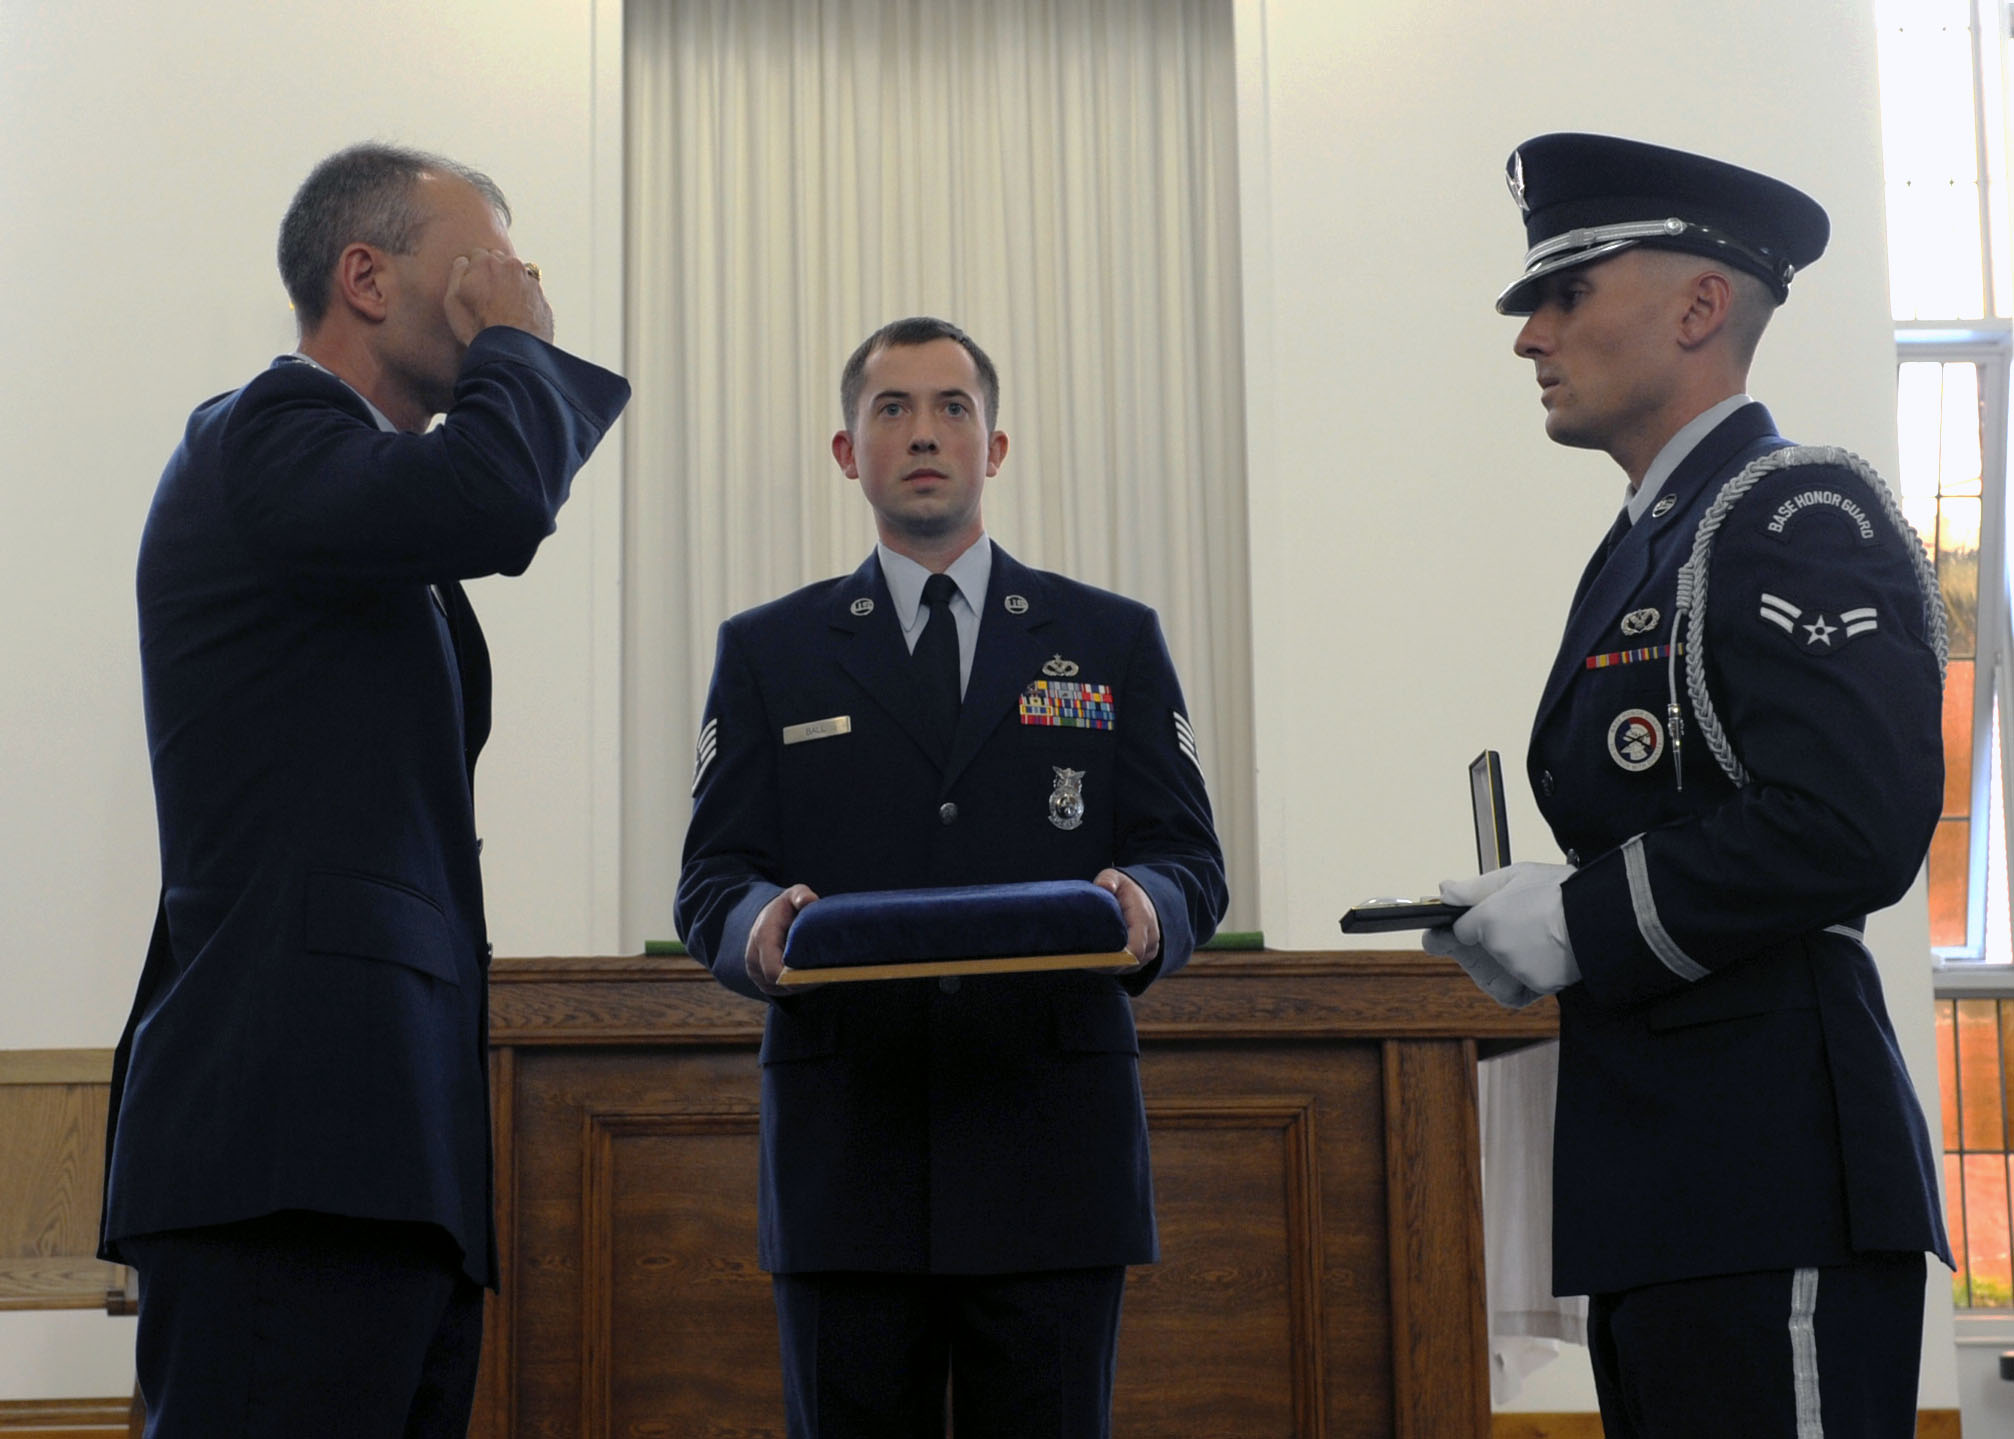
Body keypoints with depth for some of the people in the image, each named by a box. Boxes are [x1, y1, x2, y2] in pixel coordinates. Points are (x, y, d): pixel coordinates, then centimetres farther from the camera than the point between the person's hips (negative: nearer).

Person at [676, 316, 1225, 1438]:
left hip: (1053, 1149, 0)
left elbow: (1191, 860, 8)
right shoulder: (769, 652, 14)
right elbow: (712, 874, 8)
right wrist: (756, 925, -16)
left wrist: (1148, 910, -16)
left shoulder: (1114, 642, 14)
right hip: (844, 1153, 0)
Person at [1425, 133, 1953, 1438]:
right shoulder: (1649, 546, 22)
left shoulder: (1802, 515, -10)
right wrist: (1526, 918, 4)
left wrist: (1581, 920, -16)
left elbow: (1853, 825, -23)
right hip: (1663, 1185, 10)